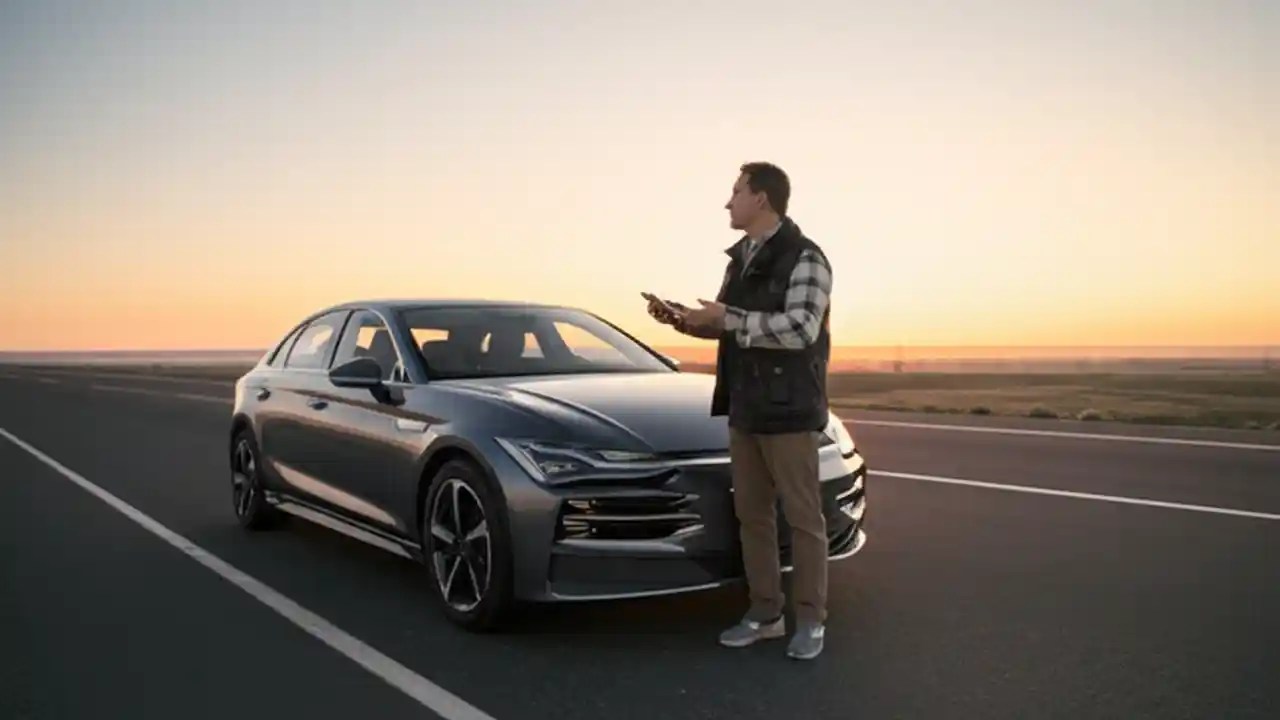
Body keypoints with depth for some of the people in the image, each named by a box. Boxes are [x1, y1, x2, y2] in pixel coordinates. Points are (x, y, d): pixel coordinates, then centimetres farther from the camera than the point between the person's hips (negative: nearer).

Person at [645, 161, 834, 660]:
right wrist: (681, 318, 3)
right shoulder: (739, 259, 14)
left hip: (789, 410, -8)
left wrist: (730, 317, -21)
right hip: (744, 410, 8)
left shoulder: (804, 258, -11)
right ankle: (765, 613, 21)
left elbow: (799, 329, -22)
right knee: (751, 513, 11)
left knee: (802, 516, 1)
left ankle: (810, 620, 13)